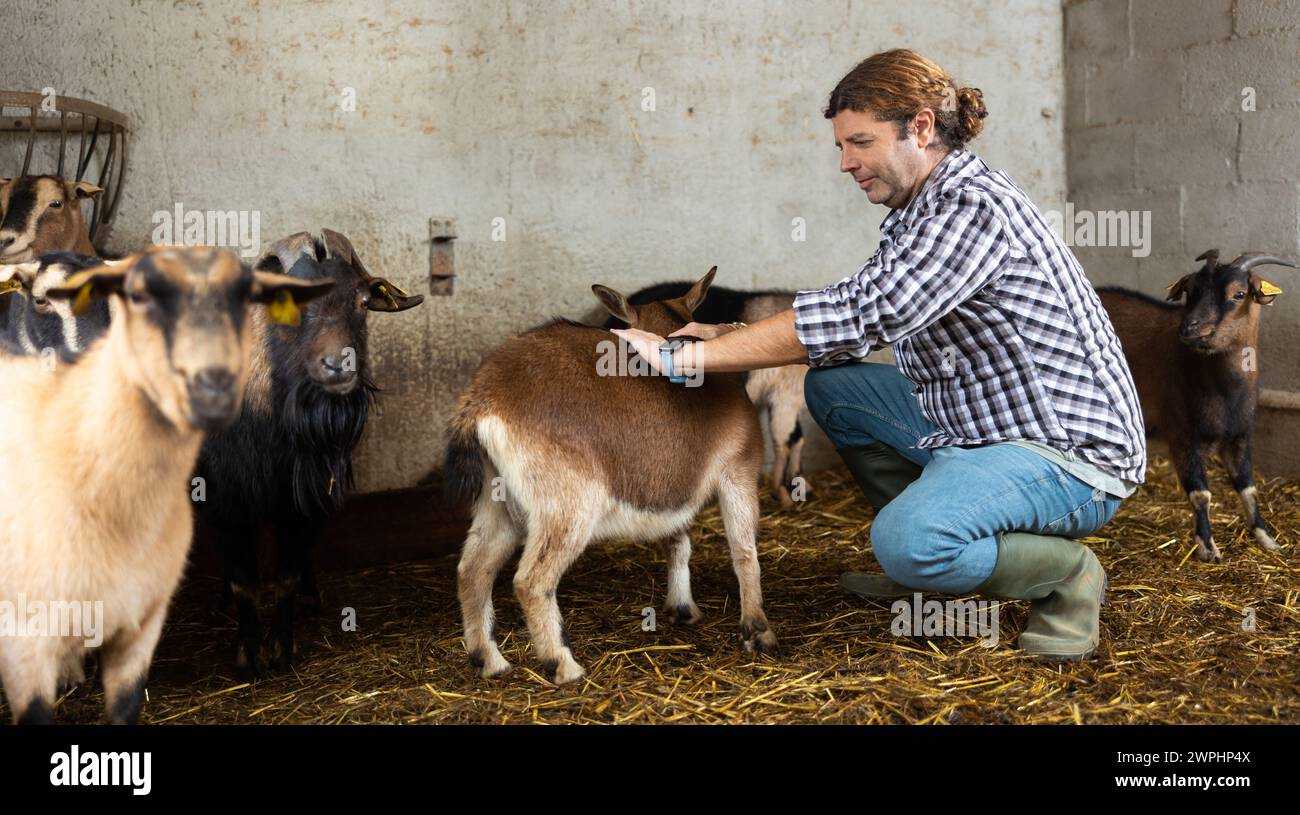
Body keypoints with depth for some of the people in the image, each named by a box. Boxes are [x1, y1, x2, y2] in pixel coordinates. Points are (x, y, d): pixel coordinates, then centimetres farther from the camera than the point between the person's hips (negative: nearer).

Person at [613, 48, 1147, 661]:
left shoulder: (974, 207, -22)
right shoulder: (919, 213, 11)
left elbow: (858, 316, -31)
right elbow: (862, 314, 15)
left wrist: (686, 356, -28)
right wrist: (727, 336, 1)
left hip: (1069, 455, -10)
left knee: (906, 540, -33)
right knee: (831, 384, 12)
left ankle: (1064, 573, -5)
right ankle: (923, 566, 19)